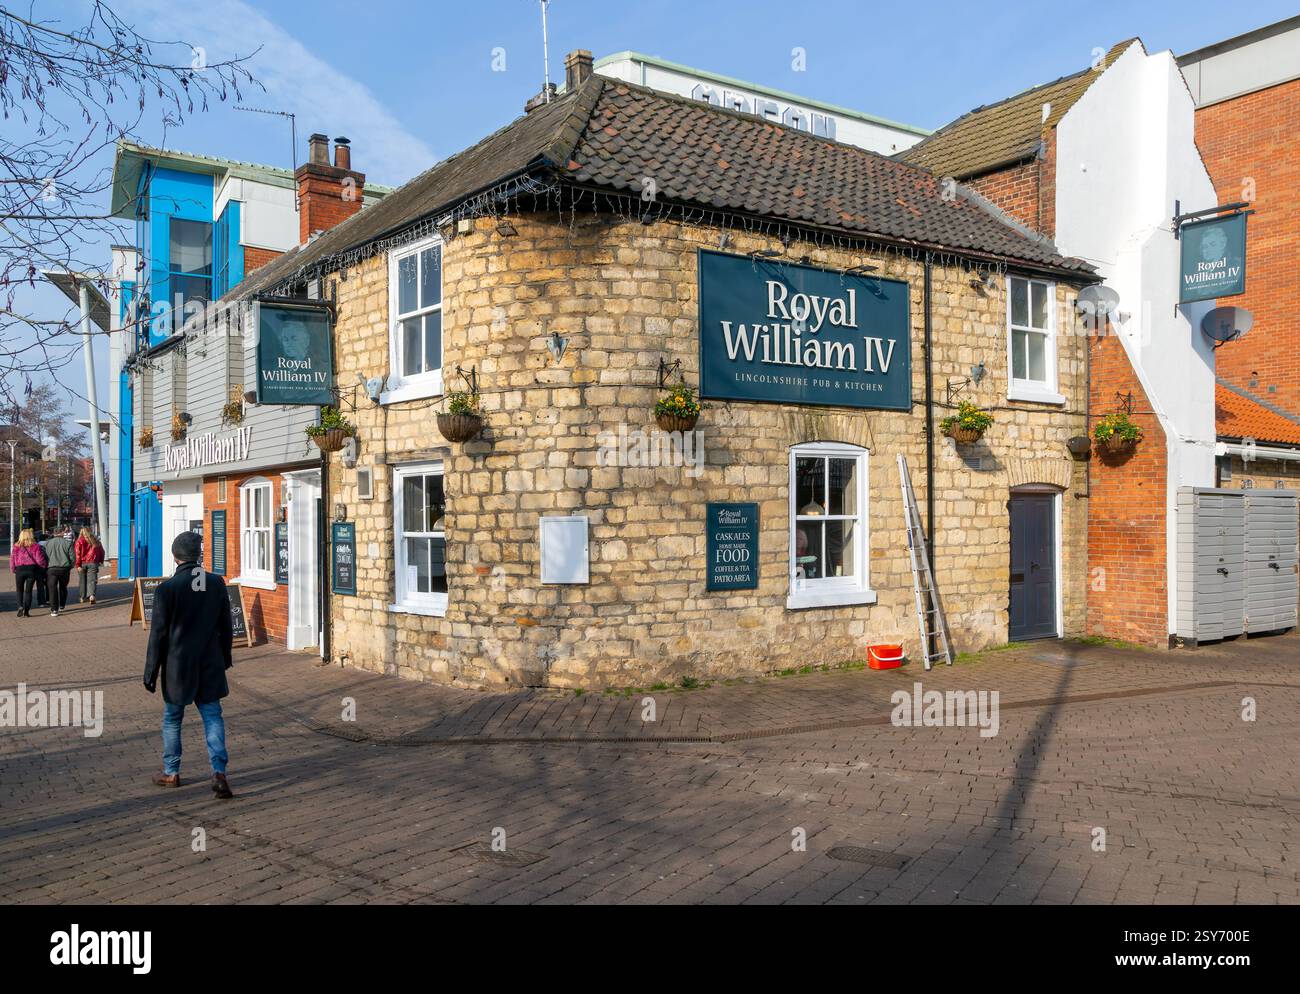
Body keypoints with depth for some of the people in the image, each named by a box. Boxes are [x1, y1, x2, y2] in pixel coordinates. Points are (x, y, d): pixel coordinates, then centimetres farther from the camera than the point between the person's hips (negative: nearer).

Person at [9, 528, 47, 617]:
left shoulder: (16, 546, 0)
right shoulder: (35, 546, -2)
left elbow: (12, 559, 0)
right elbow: (40, 560, -6)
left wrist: (12, 570, 12)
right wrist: (42, 567, 11)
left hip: (19, 570, 0)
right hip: (32, 569, 0)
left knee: (19, 590, 15)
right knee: (28, 590, 7)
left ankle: (20, 606, -7)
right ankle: (26, 611, 4)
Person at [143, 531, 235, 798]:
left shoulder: (167, 589, -13)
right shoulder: (217, 584, -1)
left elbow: (158, 635, -9)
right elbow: (225, 627, 7)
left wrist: (150, 672, -1)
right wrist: (225, 659, 19)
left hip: (178, 665, -3)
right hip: (210, 665, 3)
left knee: (172, 719, 14)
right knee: (212, 716, 6)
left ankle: (171, 773, 26)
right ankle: (219, 772, -6)